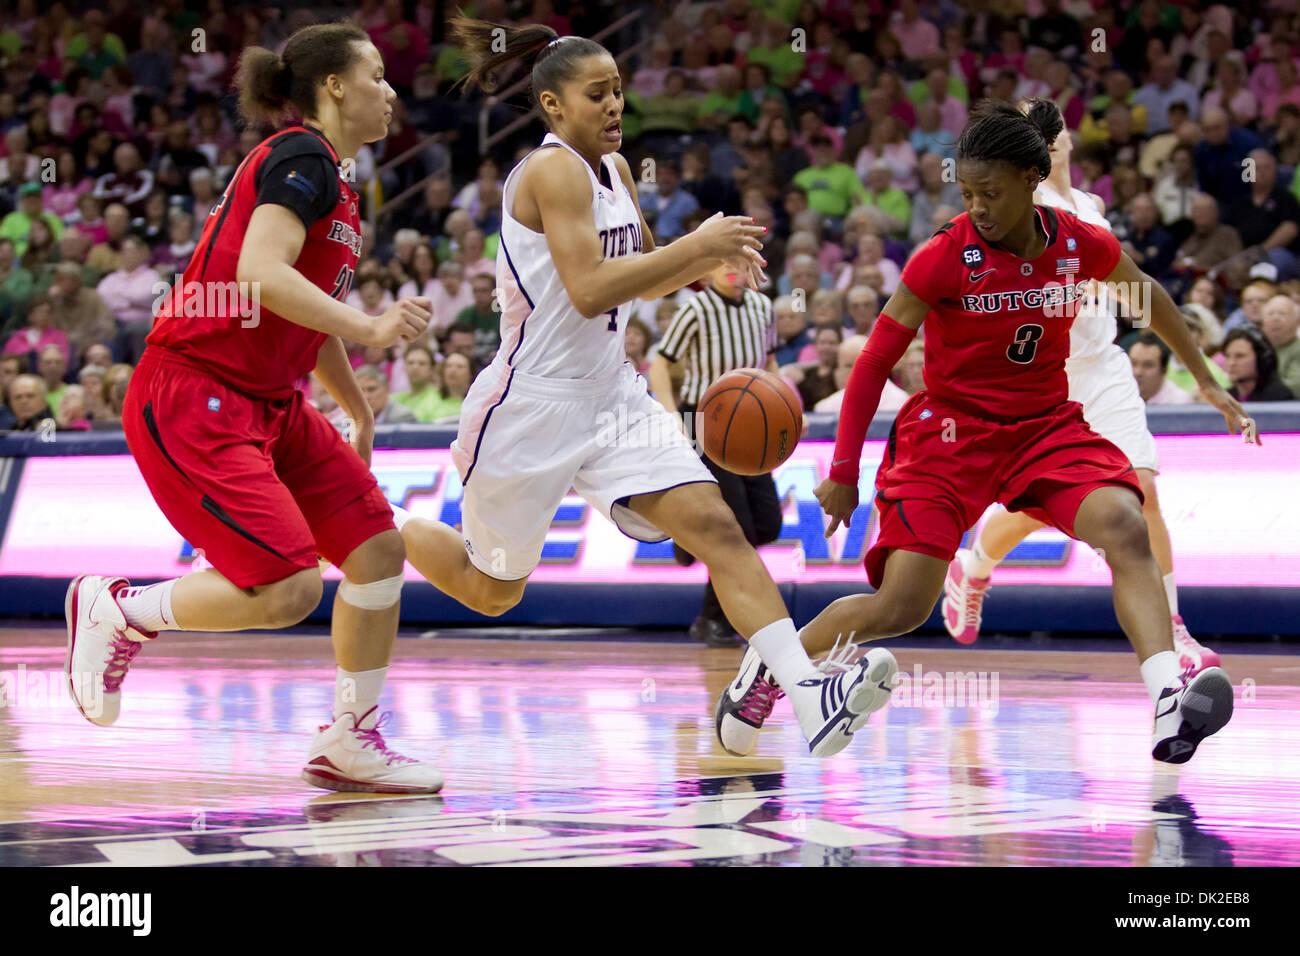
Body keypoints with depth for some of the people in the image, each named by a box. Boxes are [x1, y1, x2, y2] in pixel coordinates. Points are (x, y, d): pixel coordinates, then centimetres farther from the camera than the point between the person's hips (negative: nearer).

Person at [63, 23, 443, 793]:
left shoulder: (335, 185, 17)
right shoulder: (301, 158, -12)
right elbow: (262, 273, -27)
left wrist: (359, 409, 40)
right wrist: (369, 329, -33)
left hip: (269, 404, 10)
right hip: (191, 398, -10)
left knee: (378, 547, 3)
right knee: (287, 590, -18)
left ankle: (351, 741, 14)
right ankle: (118, 610, 3)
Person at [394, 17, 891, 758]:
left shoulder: (614, 169, 10)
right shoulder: (553, 171, -16)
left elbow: (642, 274, 25)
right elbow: (589, 290, -26)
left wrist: (709, 265, 5)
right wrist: (698, 245, -24)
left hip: (611, 394, 7)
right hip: (535, 402, -7)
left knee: (715, 524, -14)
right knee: (492, 591, 11)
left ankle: (809, 693, -26)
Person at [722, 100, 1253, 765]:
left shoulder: (1083, 246, -5)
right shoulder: (943, 258, -15)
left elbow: (1148, 298, 18)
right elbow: (875, 362, -7)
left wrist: (1207, 383, 24)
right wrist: (843, 472, -9)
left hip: (1047, 425, 3)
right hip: (951, 429, -3)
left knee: (1126, 528, -27)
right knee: (900, 609, -11)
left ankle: (1170, 705, -39)